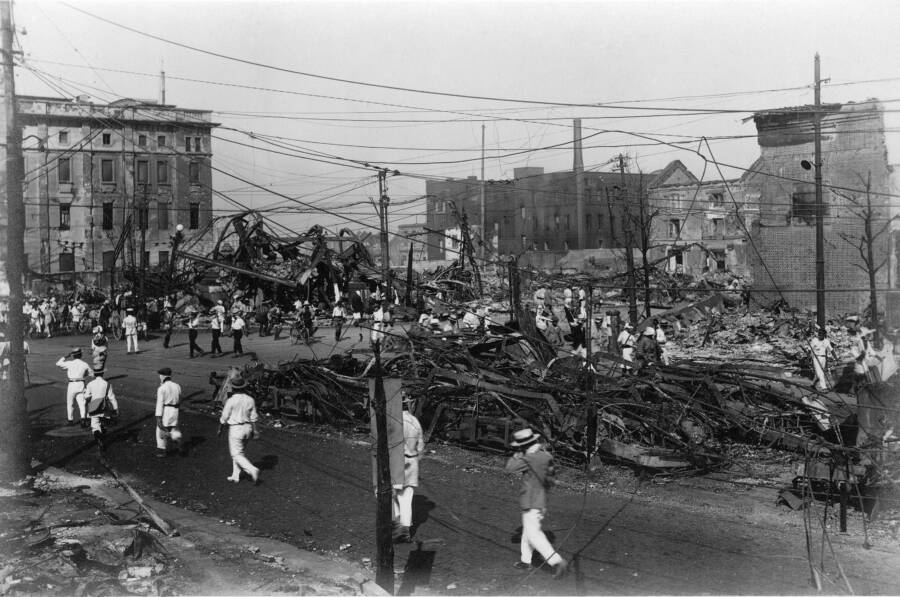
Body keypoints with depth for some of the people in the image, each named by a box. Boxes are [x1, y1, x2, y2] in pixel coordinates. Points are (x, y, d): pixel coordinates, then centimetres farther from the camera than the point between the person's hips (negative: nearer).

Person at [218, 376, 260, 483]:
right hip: (247, 428, 6)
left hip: (235, 429, -6)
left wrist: (220, 428, 8)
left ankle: (253, 470, -19)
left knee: (237, 454, -1)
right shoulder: (250, 400, 1)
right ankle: (235, 476, 21)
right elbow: (253, 417, 5)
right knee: (239, 452, 19)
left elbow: (224, 417, -7)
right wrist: (254, 430, 12)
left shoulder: (231, 401, -15)